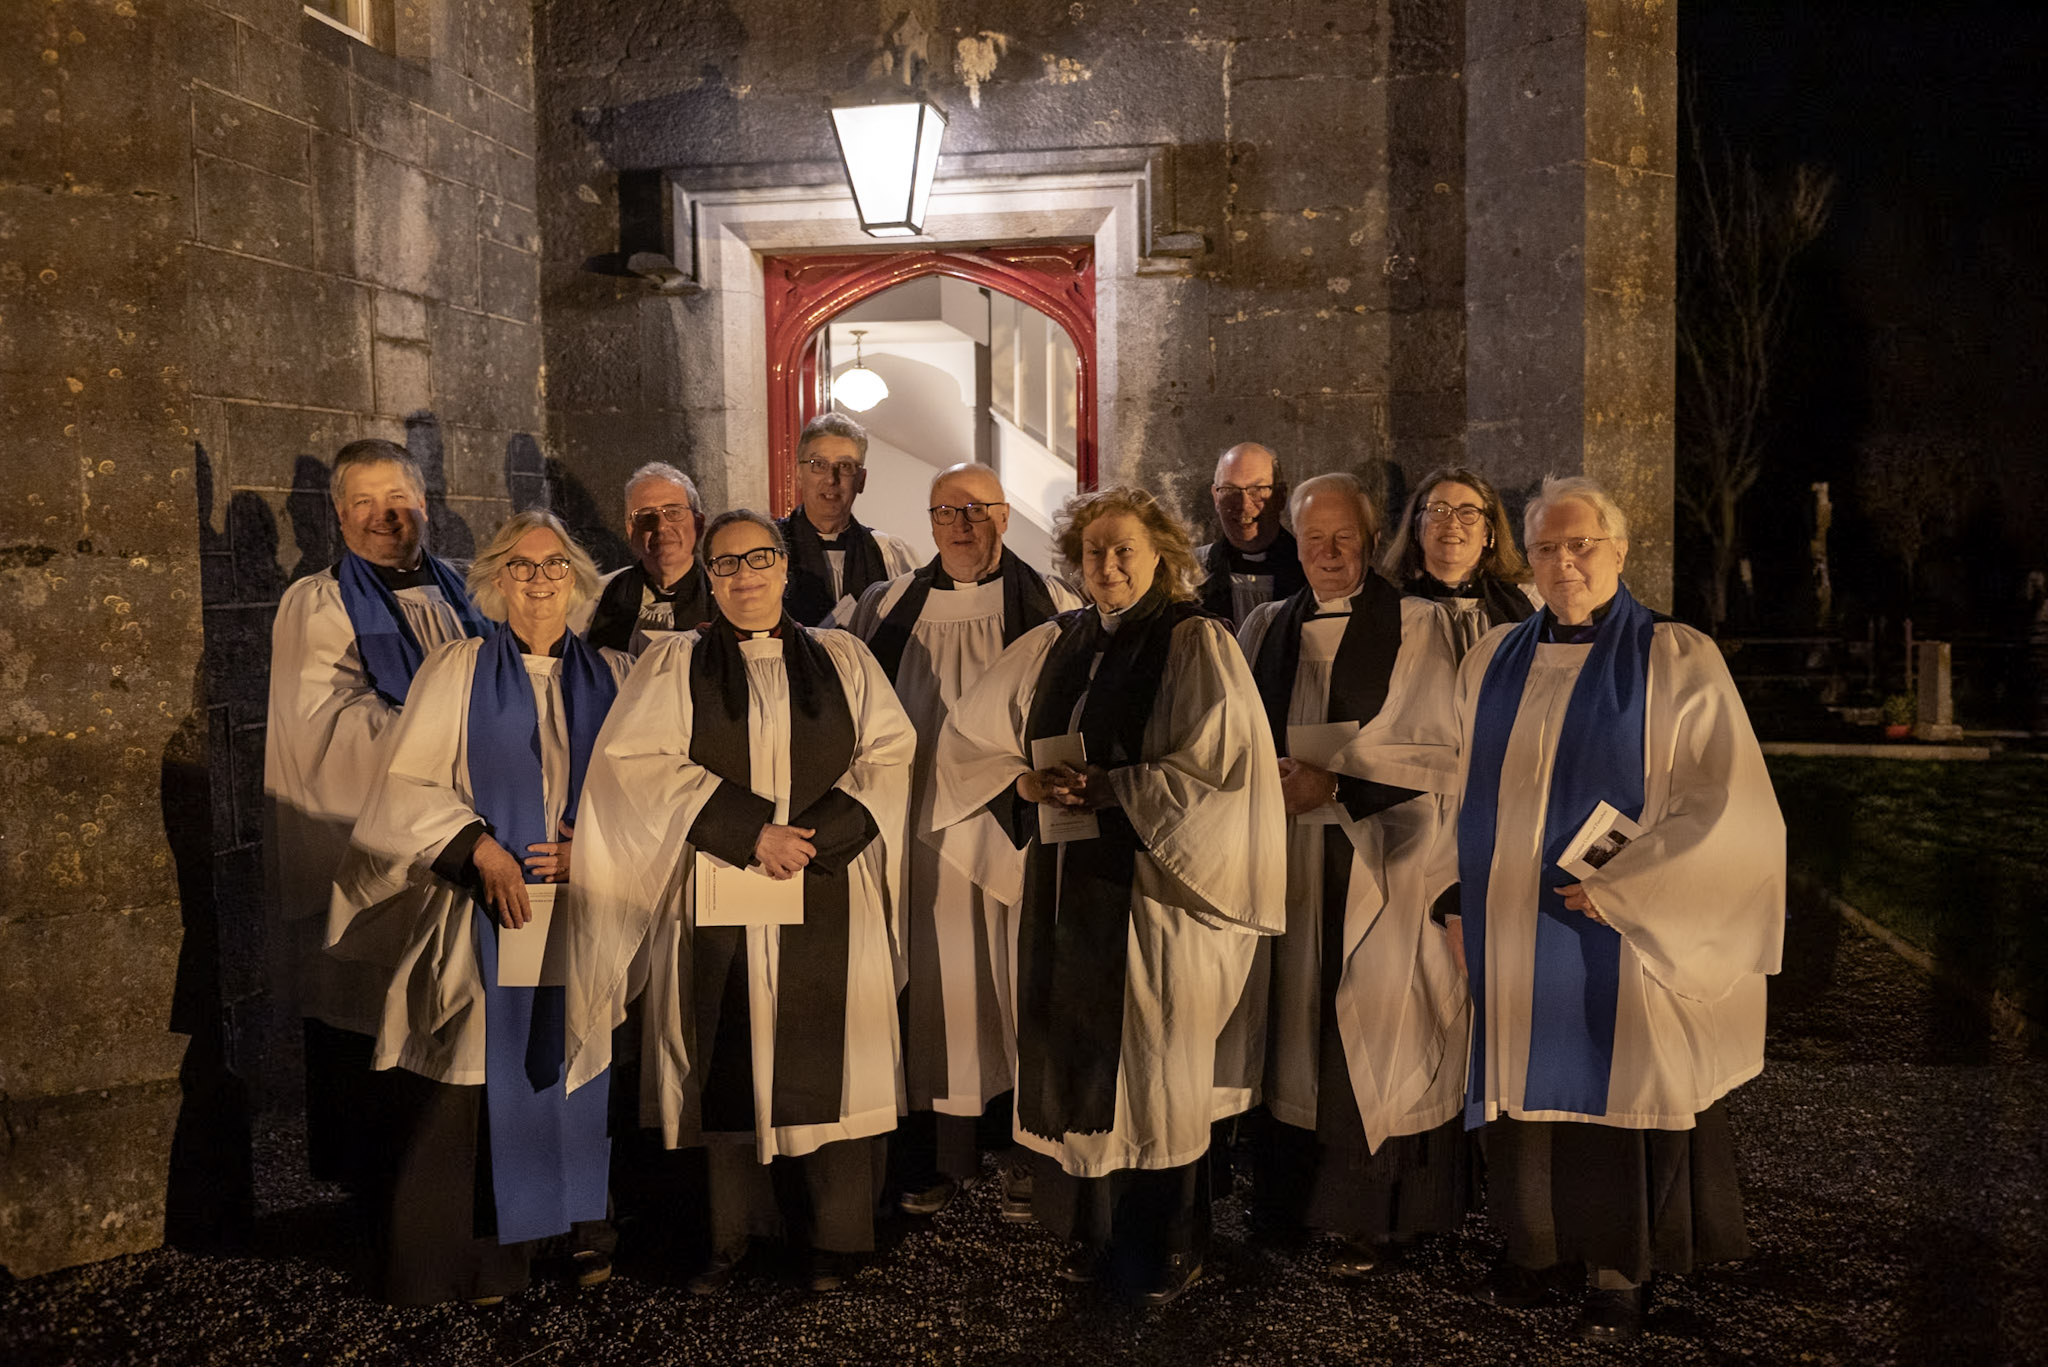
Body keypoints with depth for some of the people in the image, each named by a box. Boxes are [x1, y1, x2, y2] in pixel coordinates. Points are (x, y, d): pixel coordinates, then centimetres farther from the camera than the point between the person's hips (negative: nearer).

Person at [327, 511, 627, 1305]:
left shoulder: (611, 677, 10)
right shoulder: (457, 671, 3)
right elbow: (405, 784, -2)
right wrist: (480, 847, -14)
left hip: (586, 913, 2)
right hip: (488, 911, -2)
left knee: (580, 1073, 4)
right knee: (490, 1076, -1)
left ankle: (584, 1227, 19)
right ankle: (486, 1255, 11)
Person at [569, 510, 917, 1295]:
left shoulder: (842, 659, 12)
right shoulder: (675, 664, 7)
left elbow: (891, 754, 4)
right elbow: (638, 760, -6)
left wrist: (821, 834, -12)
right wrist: (750, 832, -15)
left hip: (827, 900, 1)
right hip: (719, 900, 0)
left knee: (823, 1062, 2)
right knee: (729, 1068, 2)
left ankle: (831, 1238, 12)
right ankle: (732, 1235, 13)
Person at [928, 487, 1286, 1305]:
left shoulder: (1196, 644, -4)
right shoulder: (1052, 647, 11)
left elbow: (1222, 767, -13)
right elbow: (966, 735, 15)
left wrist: (1109, 788, -14)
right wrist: (1023, 781, -4)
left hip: (1151, 887, -5)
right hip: (1064, 883, 5)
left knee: (1152, 1065, 2)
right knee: (1072, 1056, 8)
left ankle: (1168, 1250, 18)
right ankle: (1093, 1232, 24)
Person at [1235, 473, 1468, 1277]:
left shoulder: (1416, 627, -1)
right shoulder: (1267, 629, 13)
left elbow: (1435, 751, -8)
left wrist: (1334, 782, -17)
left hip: (1381, 861, -4)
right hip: (1290, 858, 4)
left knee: (1374, 1033, -2)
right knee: (1296, 1022, 7)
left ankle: (1377, 1213, 9)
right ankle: (1293, 1192, 18)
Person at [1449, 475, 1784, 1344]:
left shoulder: (1676, 662, -6)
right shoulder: (1492, 662, 8)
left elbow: (1726, 806, -10)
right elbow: (1466, 788, 16)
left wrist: (1615, 889, -14)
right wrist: (1472, 899, 8)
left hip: (1614, 935, -4)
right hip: (1511, 936, 4)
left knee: (1613, 1084, 4)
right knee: (1524, 1083, 10)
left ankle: (1615, 1270, 20)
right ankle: (1538, 1248, 26)